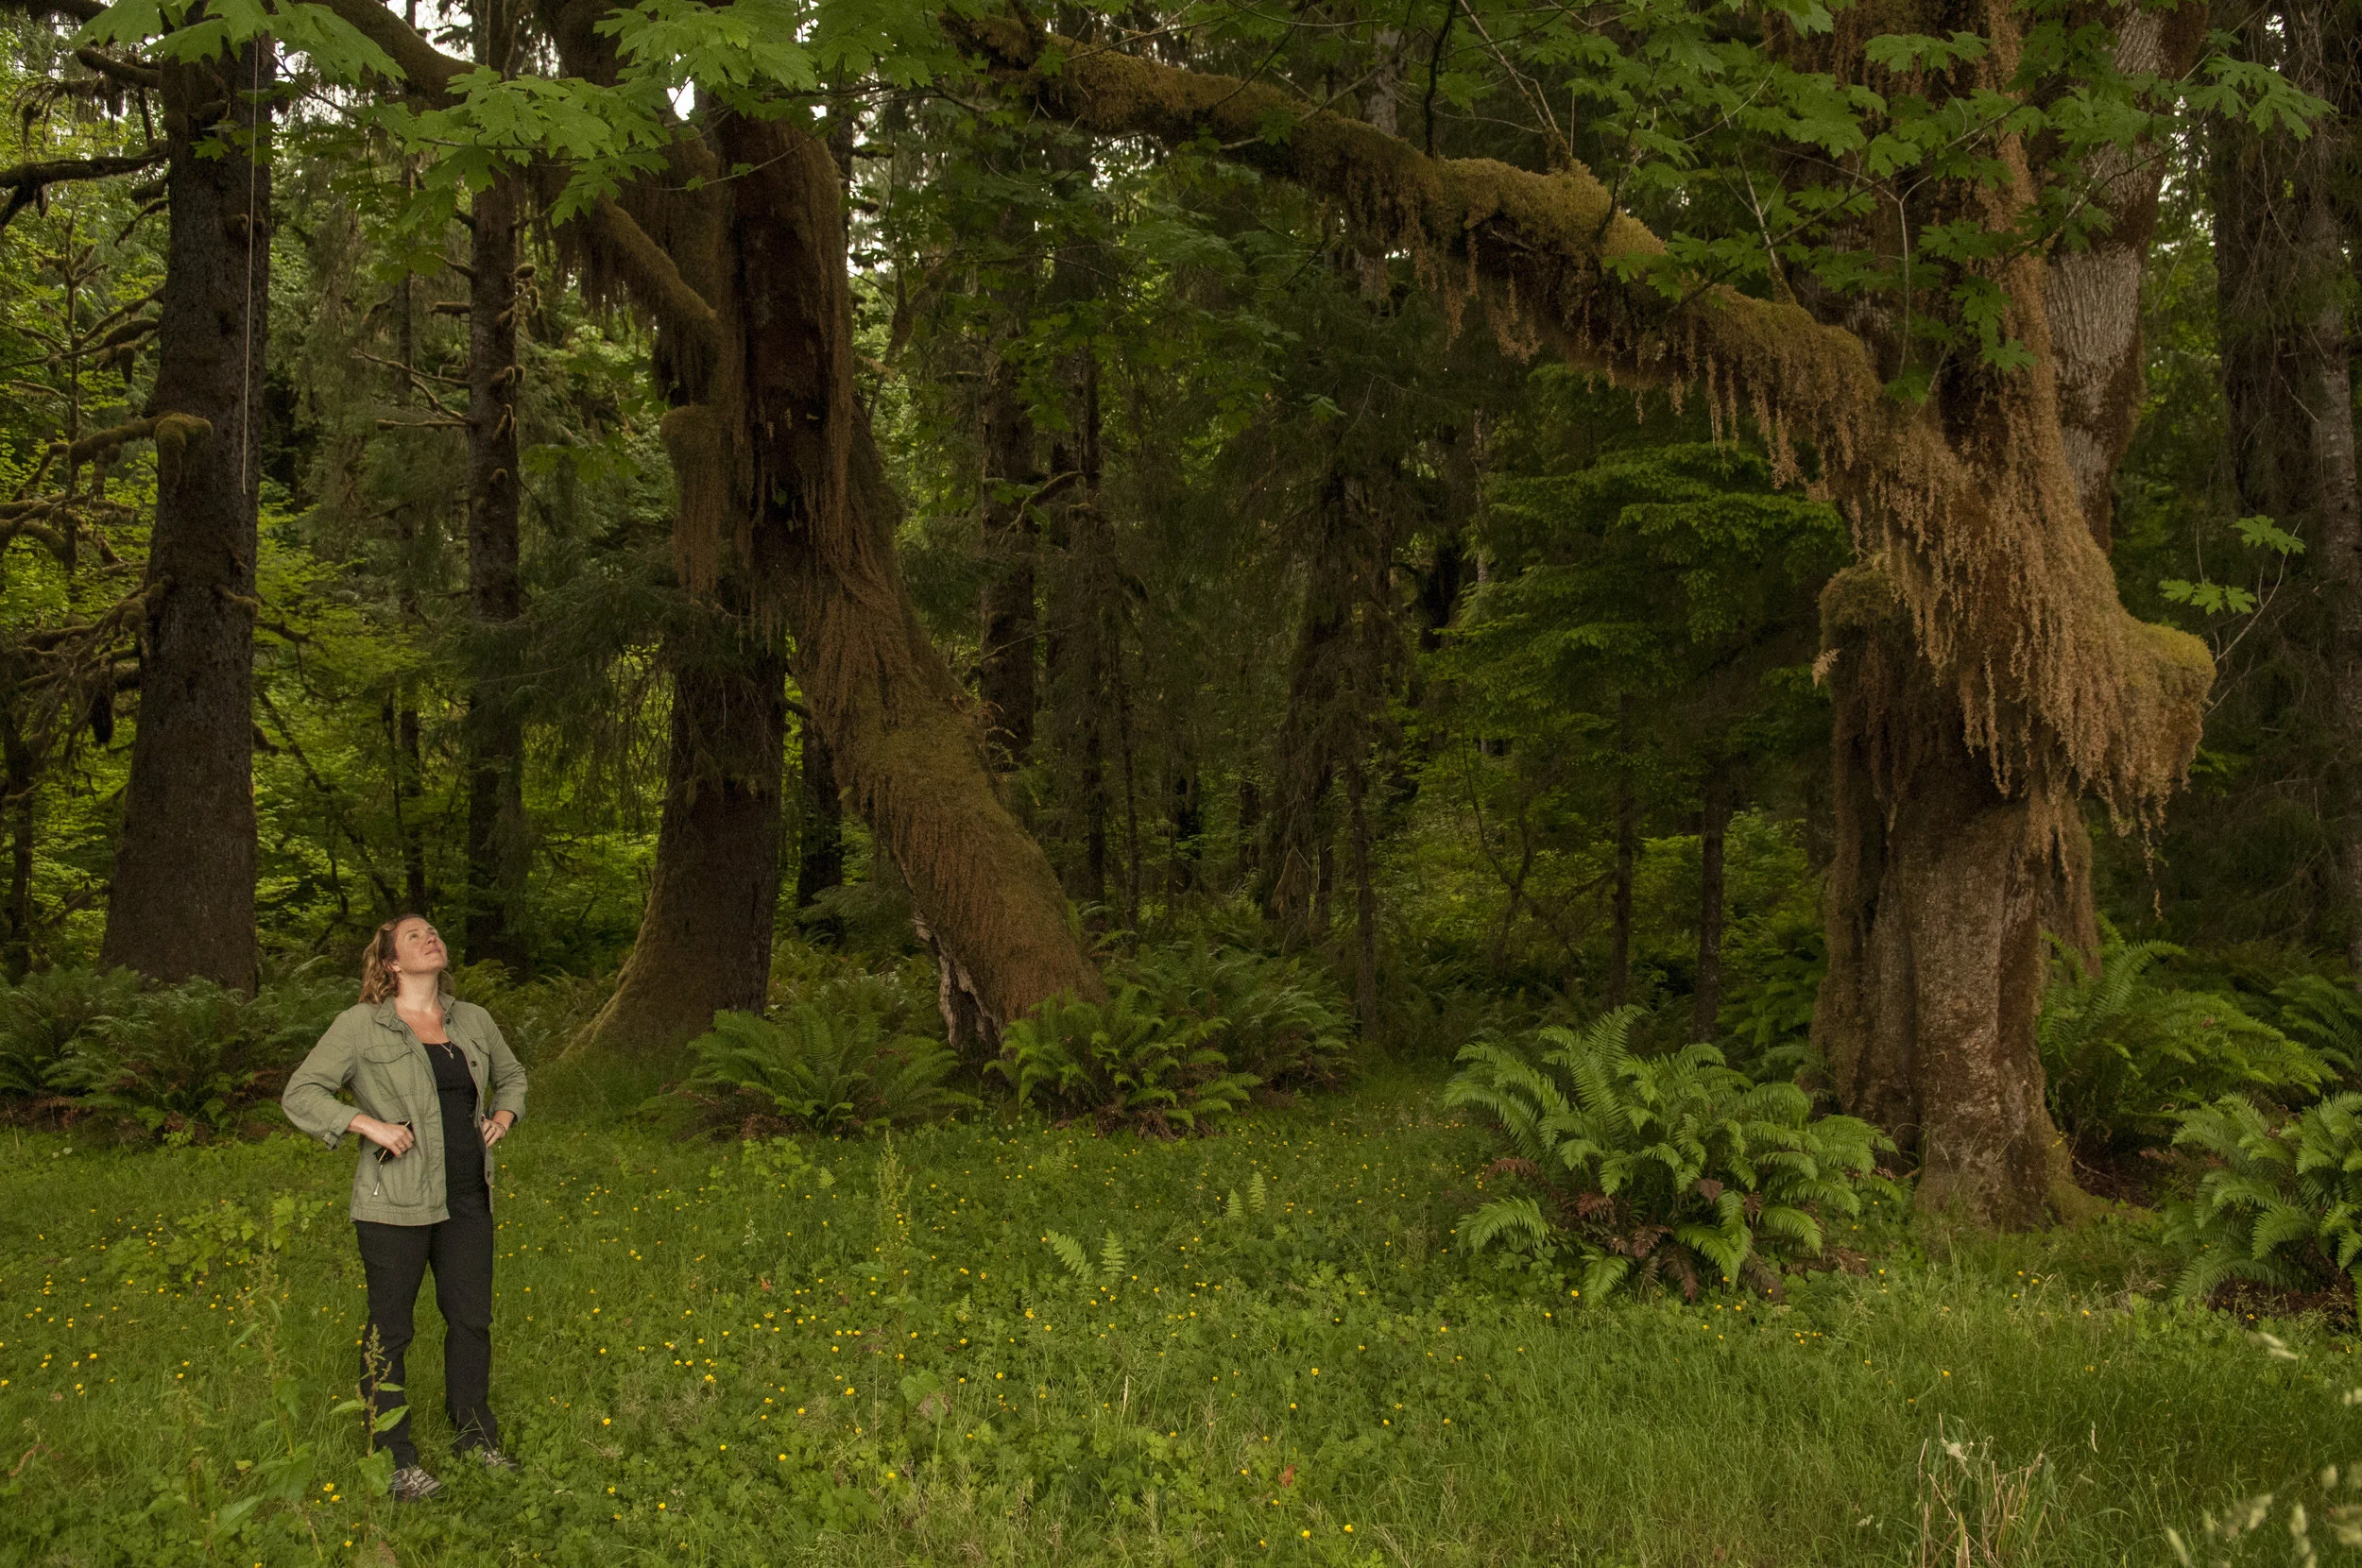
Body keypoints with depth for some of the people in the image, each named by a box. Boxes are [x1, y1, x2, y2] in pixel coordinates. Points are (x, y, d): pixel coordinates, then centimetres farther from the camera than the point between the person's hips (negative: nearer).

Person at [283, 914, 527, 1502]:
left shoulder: (473, 1020, 11)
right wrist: (368, 1124, -16)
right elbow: (301, 1094, -6)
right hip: (396, 1203, -5)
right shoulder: (360, 1026, -4)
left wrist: (503, 1115, 8)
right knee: (390, 1327, 3)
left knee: (471, 1317, 10)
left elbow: (511, 1076, 28)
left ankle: (475, 1437, 26)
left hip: (467, 1198, 5)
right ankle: (395, 1458, 12)